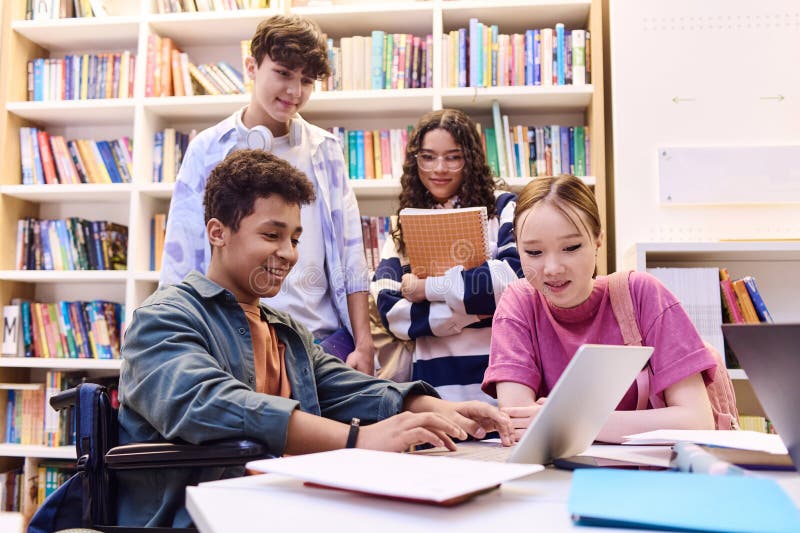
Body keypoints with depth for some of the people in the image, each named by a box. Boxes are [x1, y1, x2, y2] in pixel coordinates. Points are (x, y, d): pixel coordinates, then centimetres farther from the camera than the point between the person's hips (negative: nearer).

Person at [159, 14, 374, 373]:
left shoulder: (325, 149, 4)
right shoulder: (208, 149, 0)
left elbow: (349, 257, 4)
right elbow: (181, 259, 1)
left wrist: (363, 344, 0)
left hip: (323, 337, 2)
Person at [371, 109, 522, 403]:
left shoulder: (501, 208, 5)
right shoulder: (403, 232, 13)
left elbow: (517, 274, -13)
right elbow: (391, 313, 1)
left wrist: (428, 287, -9)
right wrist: (474, 309, -10)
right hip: (436, 377, 2)